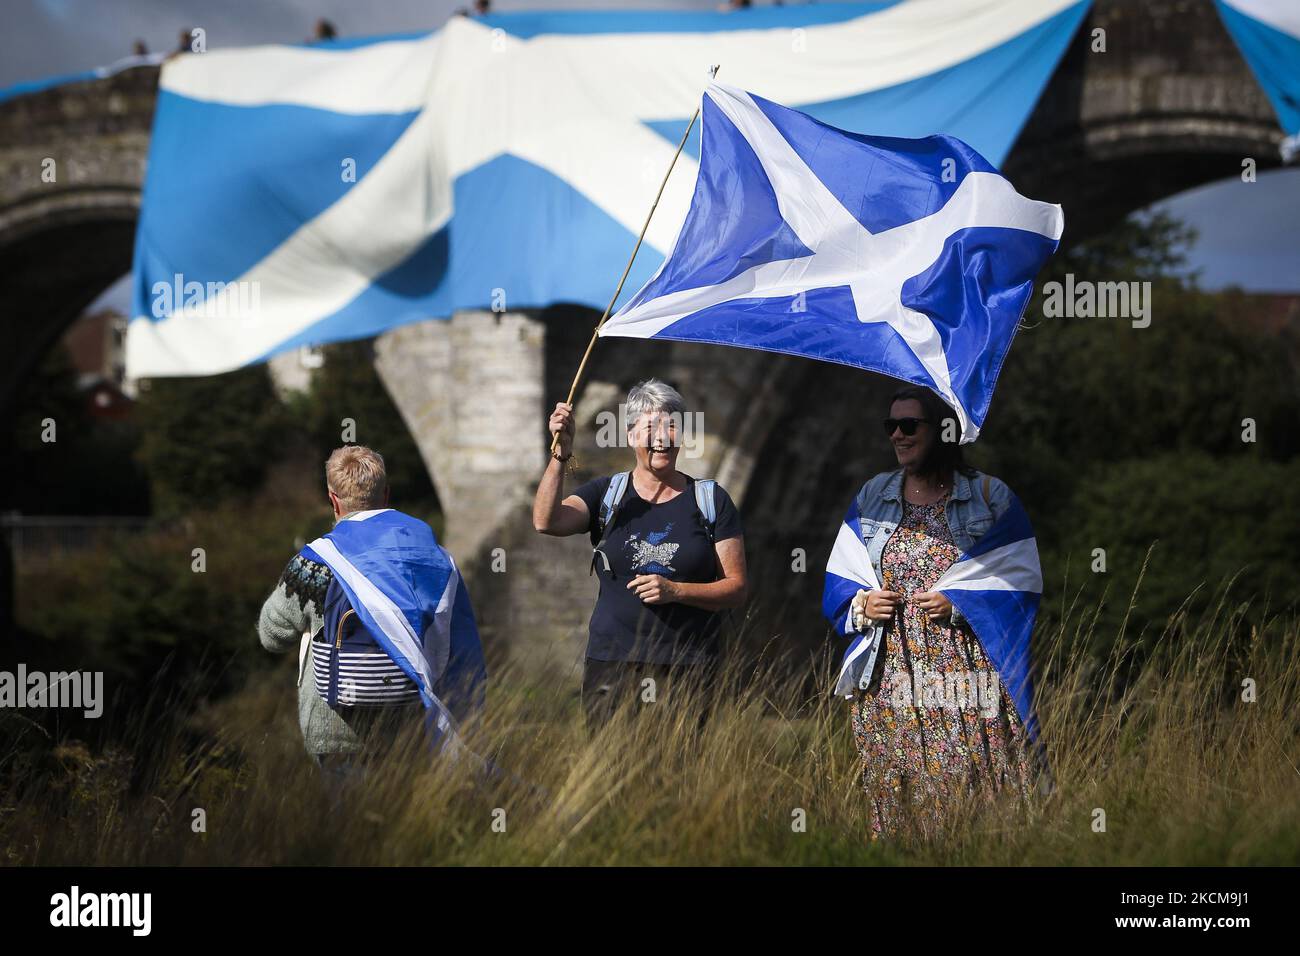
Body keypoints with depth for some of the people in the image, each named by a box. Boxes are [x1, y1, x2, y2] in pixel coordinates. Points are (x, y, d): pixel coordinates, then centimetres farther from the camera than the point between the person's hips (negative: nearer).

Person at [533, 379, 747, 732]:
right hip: (612, 663, 1)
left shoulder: (711, 500, 6)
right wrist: (561, 454, -19)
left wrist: (675, 591, -12)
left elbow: (737, 588, 3)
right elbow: (546, 521, -10)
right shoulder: (606, 494, 8)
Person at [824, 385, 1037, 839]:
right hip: (888, 686, 3)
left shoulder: (989, 494, 3)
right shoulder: (872, 496, 13)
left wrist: (961, 604, -14)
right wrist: (862, 605, -2)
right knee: (895, 810, 0)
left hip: (966, 691, -3)